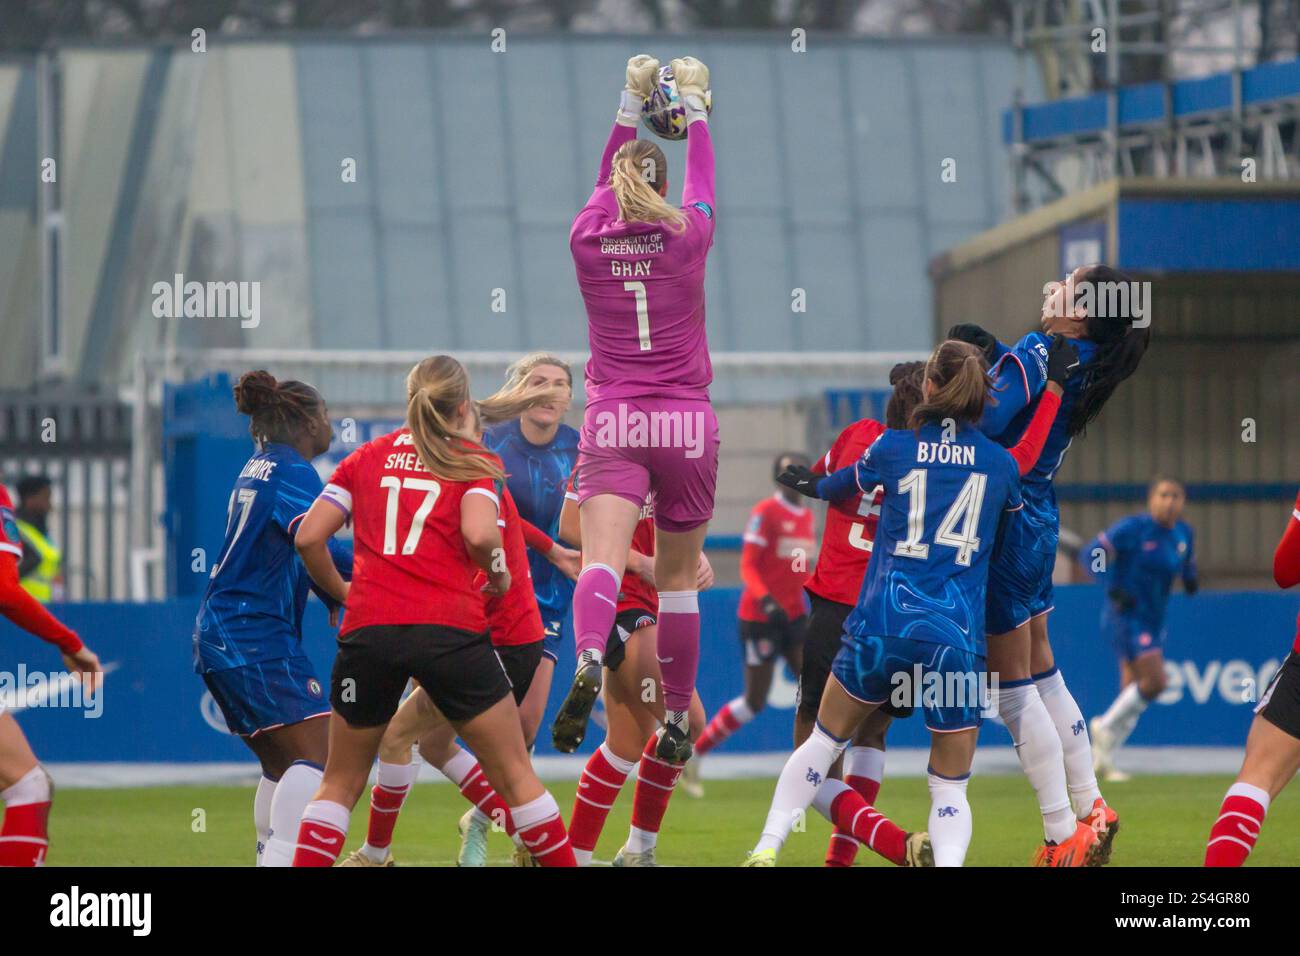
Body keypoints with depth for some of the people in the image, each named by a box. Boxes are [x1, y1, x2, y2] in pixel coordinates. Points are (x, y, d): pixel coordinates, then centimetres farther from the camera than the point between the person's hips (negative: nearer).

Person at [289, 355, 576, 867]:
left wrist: (340, 590, 21)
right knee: (514, 774, 7)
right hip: (450, 629, -2)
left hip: (368, 632, 2)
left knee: (340, 782, 14)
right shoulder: (473, 461, 6)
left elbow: (308, 537, 6)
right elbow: (479, 534, -12)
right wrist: (499, 573, 8)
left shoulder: (364, 458, 15)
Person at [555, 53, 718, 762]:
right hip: (686, 424, 0)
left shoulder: (589, 239, 2)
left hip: (613, 425, 0)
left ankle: (588, 661, -46)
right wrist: (692, 102, 33)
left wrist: (632, 100, 32)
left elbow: (605, 184, 23)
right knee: (676, 579, 11)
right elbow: (702, 175, 18)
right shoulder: (688, 237, -1)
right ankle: (677, 719, 17)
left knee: (601, 562, -17)